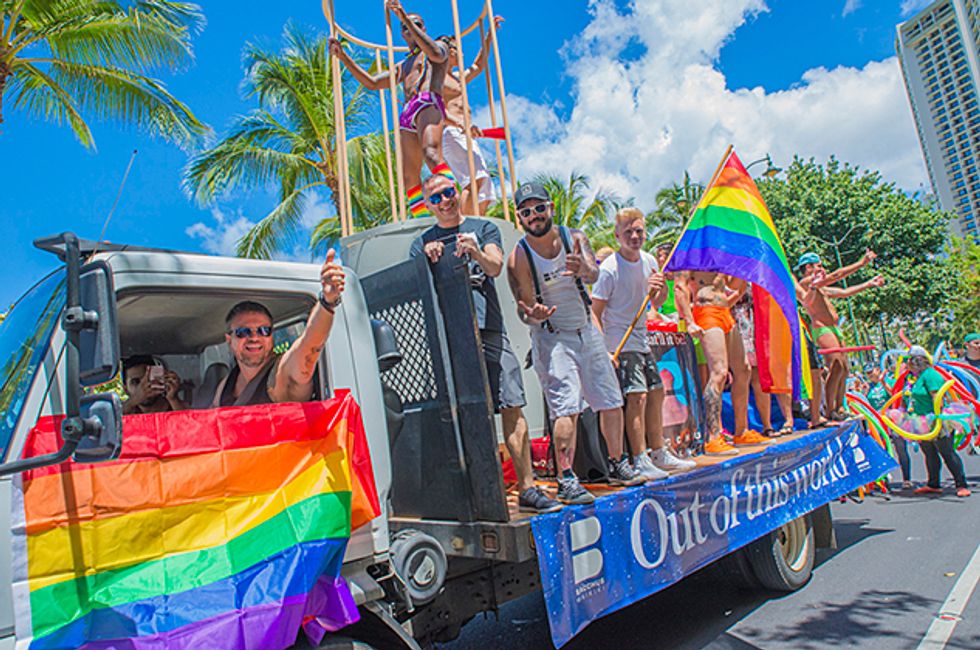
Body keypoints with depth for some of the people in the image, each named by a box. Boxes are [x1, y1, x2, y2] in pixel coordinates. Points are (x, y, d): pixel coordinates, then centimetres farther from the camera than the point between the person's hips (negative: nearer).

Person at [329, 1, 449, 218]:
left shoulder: (439, 47, 20)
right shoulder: (403, 67, 36)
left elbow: (436, 53, -6)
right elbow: (372, 83, 33)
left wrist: (407, 18, -9)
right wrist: (343, 56, 26)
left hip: (428, 104, -6)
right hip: (407, 115, 7)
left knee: (431, 153, -34)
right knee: (409, 178, -7)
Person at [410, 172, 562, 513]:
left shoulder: (483, 228, 16)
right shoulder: (422, 243, 18)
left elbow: (495, 266, -1)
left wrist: (476, 253, -23)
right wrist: (428, 259, -12)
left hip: (488, 328, 0)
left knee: (512, 408, -3)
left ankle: (527, 488, 3)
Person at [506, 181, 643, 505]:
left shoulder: (574, 238, -5)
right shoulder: (518, 258, -13)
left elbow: (594, 273, -24)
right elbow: (524, 311, -12)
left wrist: (583, 269, -47)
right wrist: (533, 315, -36)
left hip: (587, 331, 5)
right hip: (551, 337, -4)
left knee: (612, 402, 11)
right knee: (566, 408, -17)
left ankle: (618, 466, 28)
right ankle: (566, 480, -10)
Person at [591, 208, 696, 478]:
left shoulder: (649, 261, 4)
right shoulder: (609, 269, -17)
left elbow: (657, 303, 14)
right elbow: (594, 313, -17)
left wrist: (660, 289, -9)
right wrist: (604, 350, -25)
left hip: (641, 339, 8)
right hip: (619, 341, -8)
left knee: (656, 393, 12)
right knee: (637, 395, -15)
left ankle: (660, 455, 26)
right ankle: (640, 462, -8)